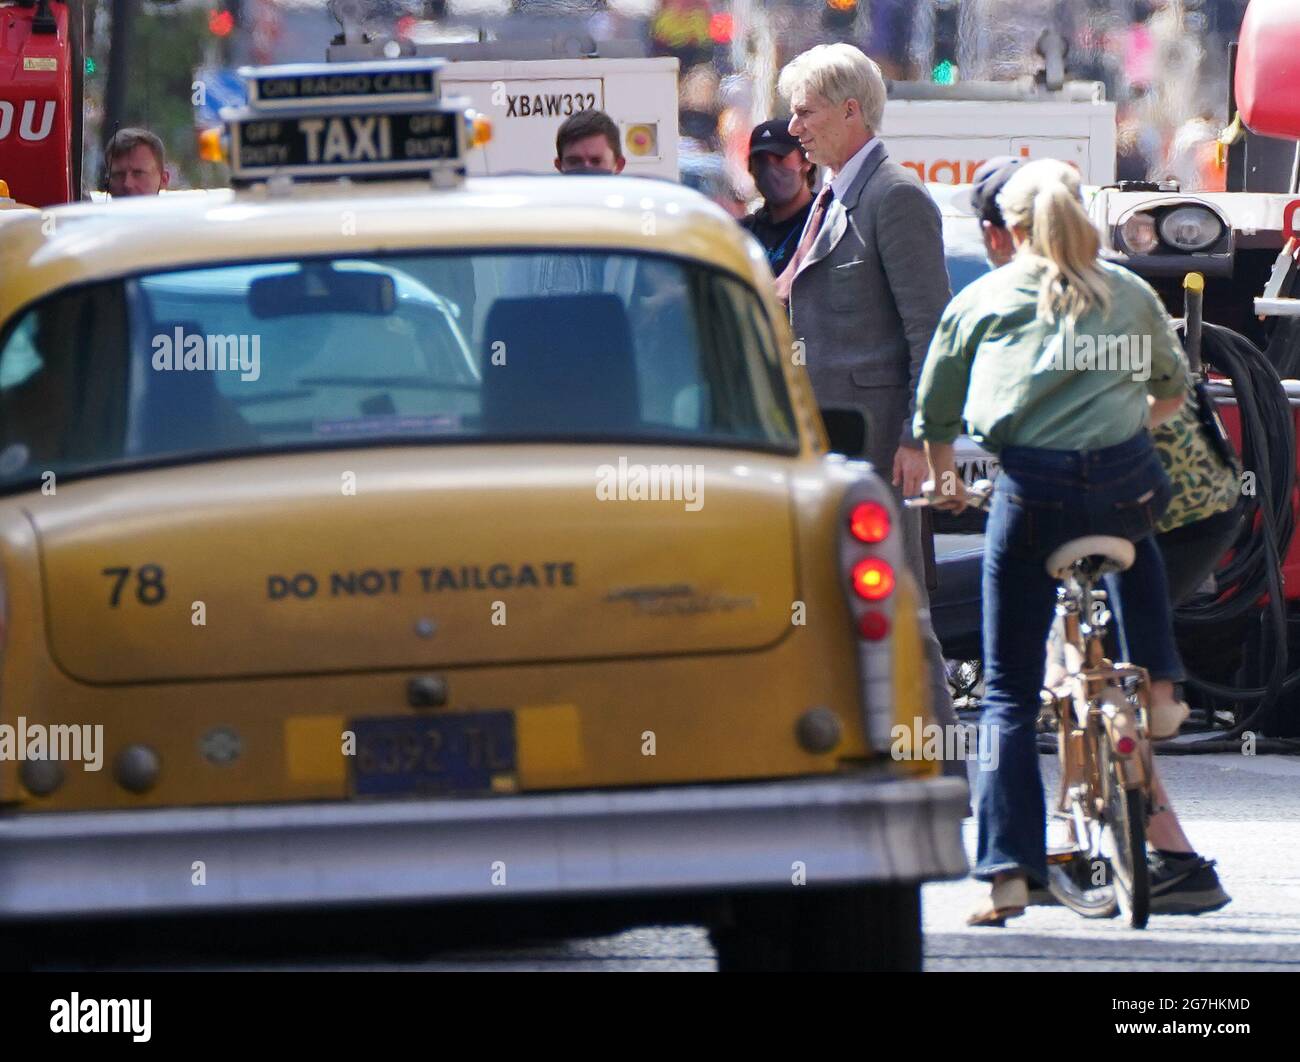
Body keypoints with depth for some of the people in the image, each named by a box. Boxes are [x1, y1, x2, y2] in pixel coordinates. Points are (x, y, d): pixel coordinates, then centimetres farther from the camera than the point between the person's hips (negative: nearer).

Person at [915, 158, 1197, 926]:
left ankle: (1009, 870, -3)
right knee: (1138, 543, 41)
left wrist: (943, 477, 44)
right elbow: (1174, 388, 34)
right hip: (1128, 482, 1)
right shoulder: (1130, 294, 17)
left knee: (1010, 691, 6)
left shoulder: (982, 300, 15)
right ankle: (1159, 685, 31)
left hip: (1032, 495, -1)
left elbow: (935, 412, 25)